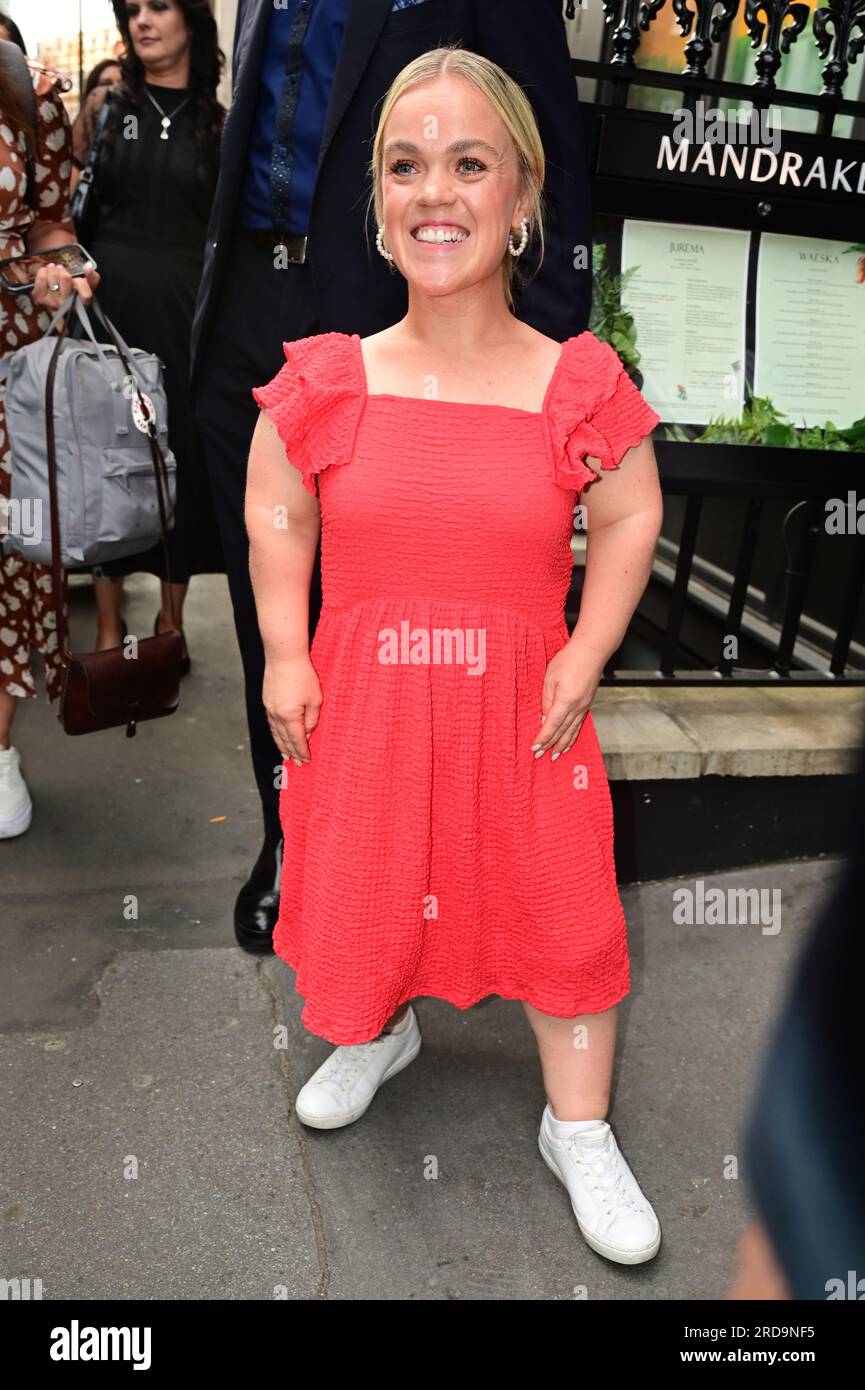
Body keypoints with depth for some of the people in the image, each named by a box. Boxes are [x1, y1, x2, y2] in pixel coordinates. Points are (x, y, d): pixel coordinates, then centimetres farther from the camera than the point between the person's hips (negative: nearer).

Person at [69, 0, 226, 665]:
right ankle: (109, 625, 15)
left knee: (183, 457, 3)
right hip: (109, 303, 1)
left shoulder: (219, 122, 7)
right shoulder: (105, 106, 8)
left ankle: (171, 617, 19)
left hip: (188, 310, 0)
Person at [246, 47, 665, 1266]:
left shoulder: (578, 385, -7)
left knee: (561, 911, 8)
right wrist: (285, 657, -4)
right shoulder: (331, 380, -5)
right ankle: (380, 1036, 51)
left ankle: (580, 1131, 32)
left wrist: (586, 653, -7)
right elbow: (275, 515, 4)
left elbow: (630, 519, 3)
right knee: (362, 889, 17)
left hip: (518, 705, 0)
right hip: (362, 703, 1)